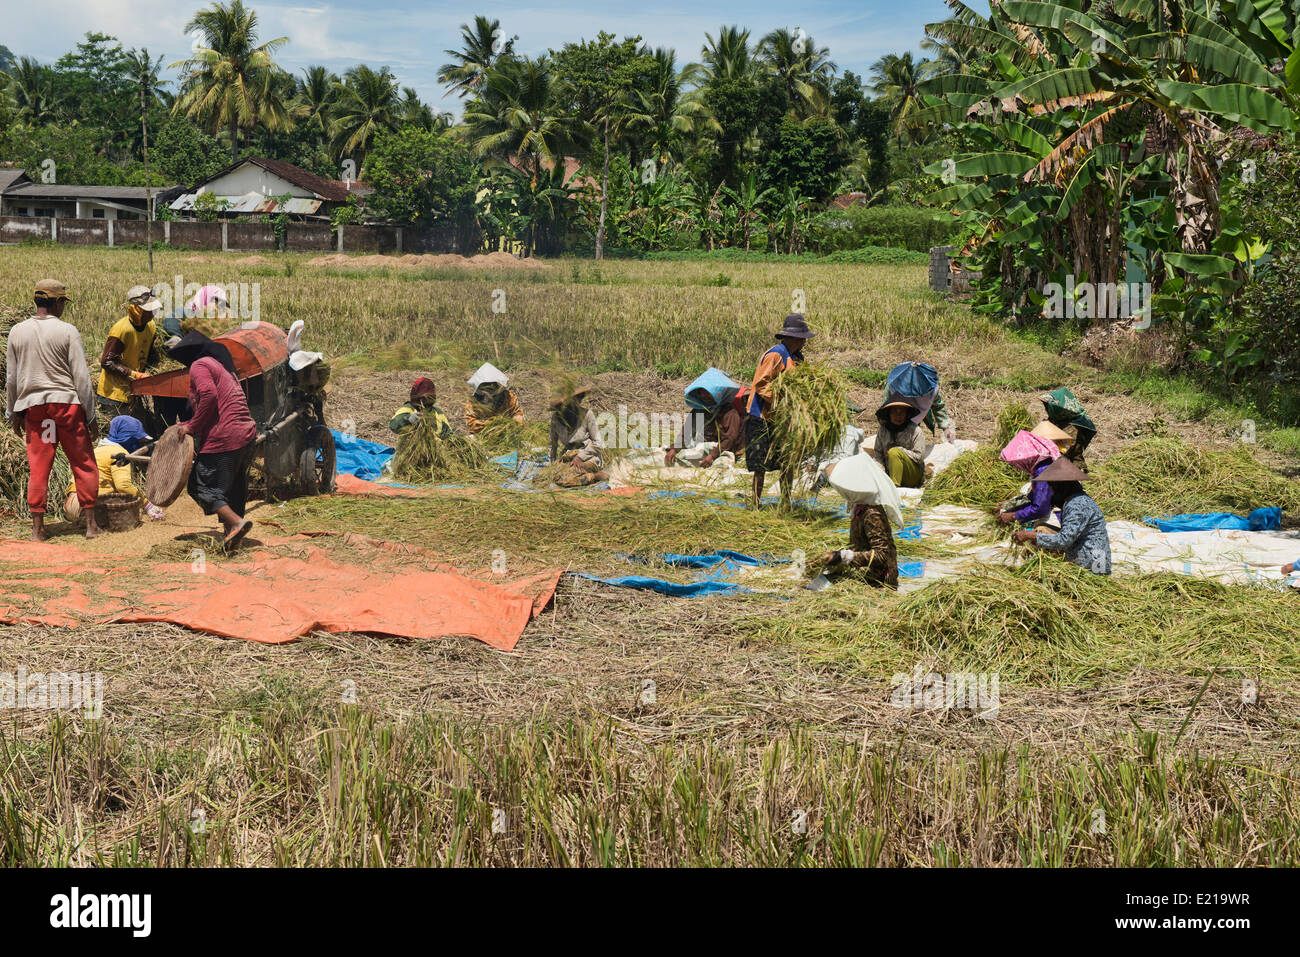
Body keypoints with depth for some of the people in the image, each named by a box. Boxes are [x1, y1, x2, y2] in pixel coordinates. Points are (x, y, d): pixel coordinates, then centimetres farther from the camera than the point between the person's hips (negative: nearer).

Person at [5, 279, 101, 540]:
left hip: (33, 405, 3)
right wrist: (90, 416, 0)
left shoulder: (17, 332, 5)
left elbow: (11, 378, 10)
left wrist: (13, 412, 20)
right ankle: (91, 524, 8)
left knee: (38, 467, 7)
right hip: (67, 402, -3)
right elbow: (81, 377, -5)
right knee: (84, 464, 7)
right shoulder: (67, 331, -6)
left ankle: (37, 528, 8)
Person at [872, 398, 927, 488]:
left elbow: (919, 457, -8)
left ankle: (894, 486, -34)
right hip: (889, 473, 2)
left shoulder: (915, 431, -4)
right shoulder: (883, 431, 8)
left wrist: (899, 451, -14)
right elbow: (877, 453, 10)